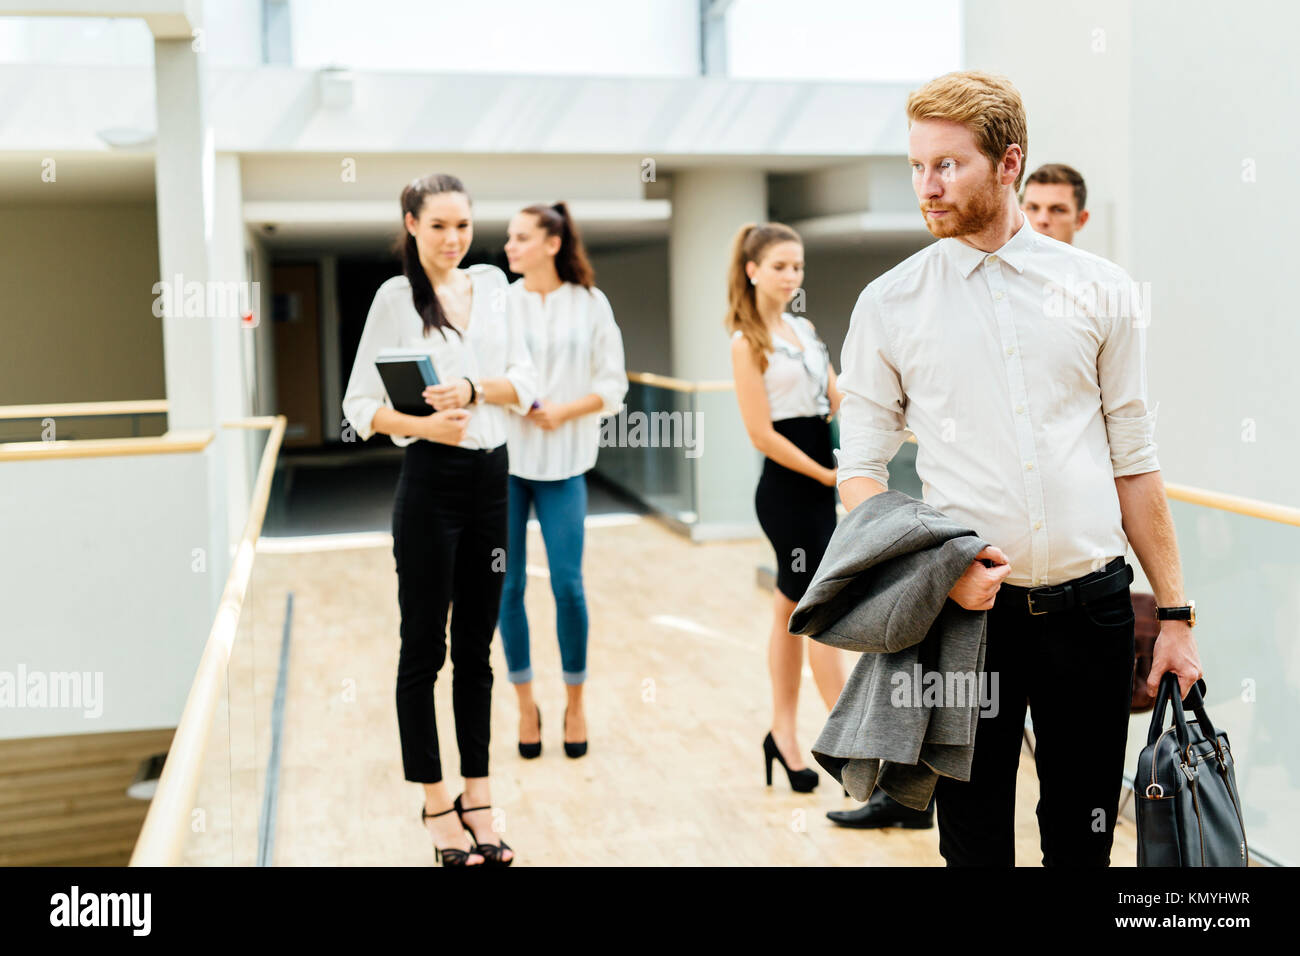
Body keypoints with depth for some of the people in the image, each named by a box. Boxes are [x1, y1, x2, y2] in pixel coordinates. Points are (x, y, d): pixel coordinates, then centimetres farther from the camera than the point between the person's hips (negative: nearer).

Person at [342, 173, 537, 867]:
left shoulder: (492, 285, 9)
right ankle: (436, 805, 15)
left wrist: (475, 388, -14)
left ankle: (477, 798, 22)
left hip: (492, 476, 5)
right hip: (430, 478, -5)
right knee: (424, 647, 4)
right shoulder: (396, 296, -3)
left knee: (476, 647, 12)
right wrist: (422, 424, -23)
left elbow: (525, 383, 5)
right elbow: (360, 404, -7)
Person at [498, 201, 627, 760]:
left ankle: (575, 703, 18)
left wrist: (565, 410, -13)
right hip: (502, 459, 1)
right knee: (508, 585, 4)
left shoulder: (591, 304, 2)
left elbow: (613, 385, 2)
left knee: (568, 583, -1)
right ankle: (525, 704, 20)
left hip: (563, 462, -1)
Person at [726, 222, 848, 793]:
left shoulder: (805, 330, 14)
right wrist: (826, 474, -13)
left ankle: (783, 734, 23)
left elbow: (837, 403, 11)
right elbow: (762, 434, -13)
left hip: (818, 488, 7)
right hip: (786, 490, -7)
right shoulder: (747, 342, -8)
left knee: (792, 610, 13)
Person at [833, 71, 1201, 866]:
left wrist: (1176, 616, 6)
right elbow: (860, 470, 2)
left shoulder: (1100, 290, 5)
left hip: (1090, 603, 1)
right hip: (966, 609, -1)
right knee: (975, 842, 9)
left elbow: (1135, 462, 8)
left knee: (1083, 840, 12)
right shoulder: (889, 305, 1)